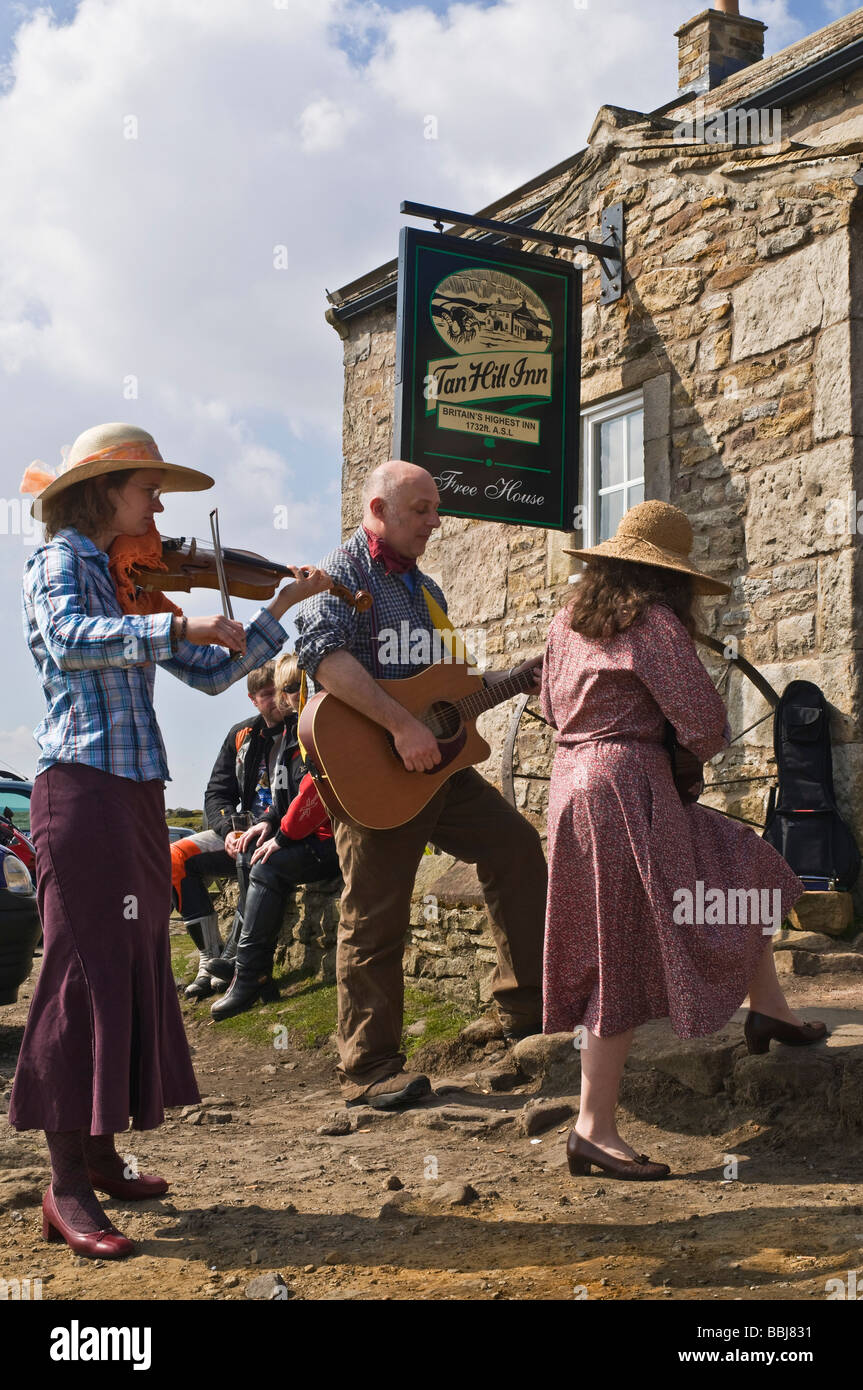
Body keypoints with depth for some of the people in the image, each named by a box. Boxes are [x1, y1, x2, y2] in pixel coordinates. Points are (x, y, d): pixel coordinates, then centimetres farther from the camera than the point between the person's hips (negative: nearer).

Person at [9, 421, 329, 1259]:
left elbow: (212, 674, 18)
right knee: (86, 973, -8)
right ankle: (67, 1189, -3)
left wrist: (281, 609, 14)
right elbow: (71, 639, -24)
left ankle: (99, 1154, 22)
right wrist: (179, 626, -31)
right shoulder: (59, 560, -3)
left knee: (133, 971, 11)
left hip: (136, 796, 8)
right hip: (83, 788, -8)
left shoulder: (135, 583, 19)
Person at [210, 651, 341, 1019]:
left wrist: (283, 836, -16)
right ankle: (257, 971, -2)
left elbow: (316, 788, -23)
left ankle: (248, 977, -17)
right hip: (306, 833, 10)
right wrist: (269, 820, 7)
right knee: (248, 857, -1)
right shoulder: (295, 726, 15)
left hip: (335, 837, -10)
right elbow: (286, 788, 24)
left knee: (268, 867, -22)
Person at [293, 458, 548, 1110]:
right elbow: (324, 654, -29)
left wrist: (516, 675, 17)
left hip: (436, 762, 8)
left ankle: (527, 1005, 15)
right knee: (376, 920, -3)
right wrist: (402, 725, -32)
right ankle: (370, 1070, 8)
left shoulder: (425, 589, 20)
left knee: (516, 846, 5)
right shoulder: (343, 575, -9)